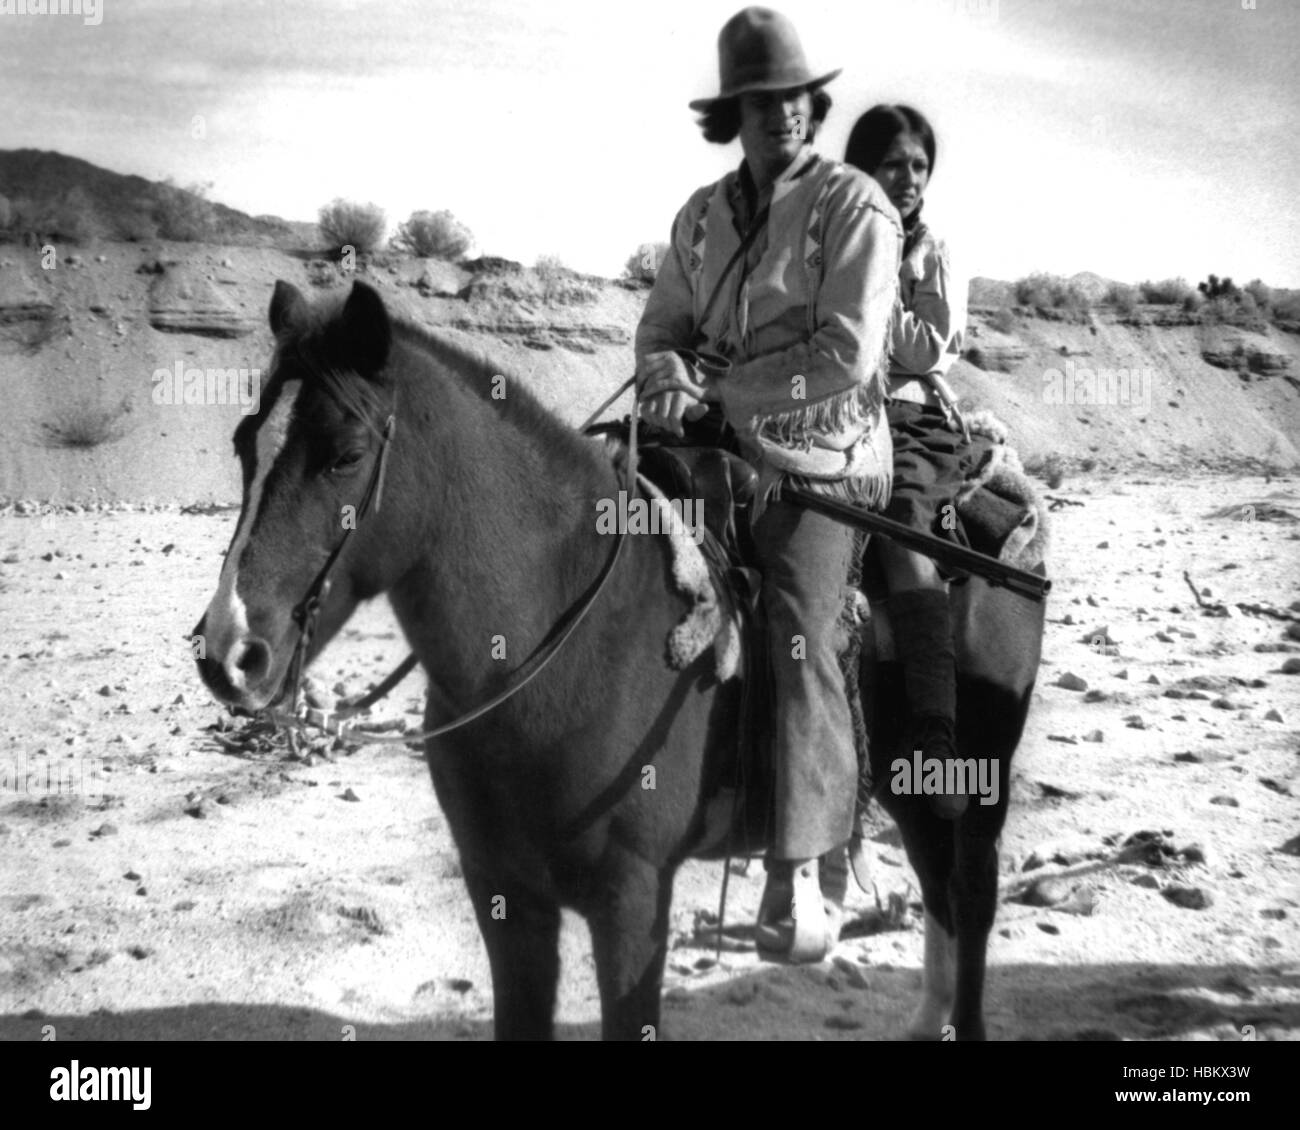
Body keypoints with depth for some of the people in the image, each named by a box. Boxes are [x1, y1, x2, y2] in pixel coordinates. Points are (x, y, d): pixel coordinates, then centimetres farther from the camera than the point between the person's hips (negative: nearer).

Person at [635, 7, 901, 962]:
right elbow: (664, 325, 15)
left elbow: (845, 355, -15)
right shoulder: (703, 215, 13)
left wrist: (718, 390, -12)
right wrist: (668, 376, -10)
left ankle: (804, 876, -26)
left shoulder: (856, 206, -6)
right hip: (720, 454, 7)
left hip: (826, 462, -7)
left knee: (801, 636, -21)